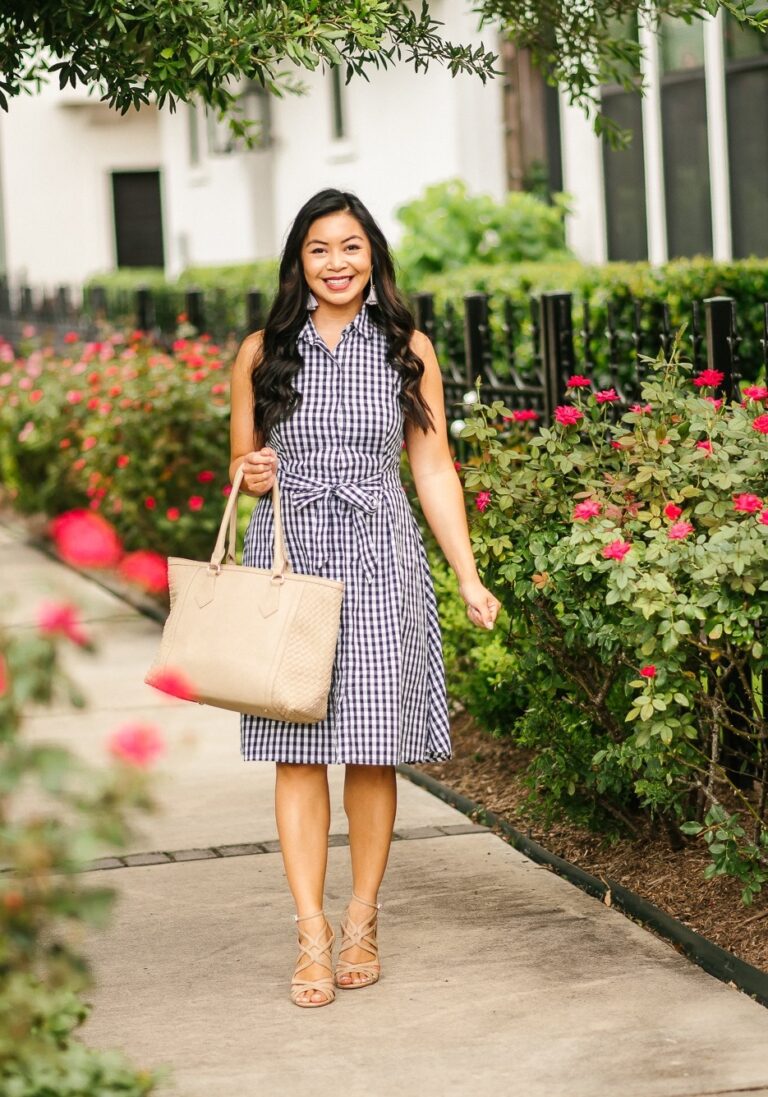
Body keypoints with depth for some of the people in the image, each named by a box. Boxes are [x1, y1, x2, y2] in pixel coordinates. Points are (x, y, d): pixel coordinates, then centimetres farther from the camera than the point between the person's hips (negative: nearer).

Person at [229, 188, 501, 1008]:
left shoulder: (407, 349, 6)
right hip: (286, 559, 0)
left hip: (381, 565, 0)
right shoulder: (263, 353, 6)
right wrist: (252, 475, -11)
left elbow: (433, 468, 8)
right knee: (298, 751, -3)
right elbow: (241, 463, 14)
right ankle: (312, 936, 1)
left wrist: (469, 576, 3)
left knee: (375, 750, 1)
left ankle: (362, 924, 15)